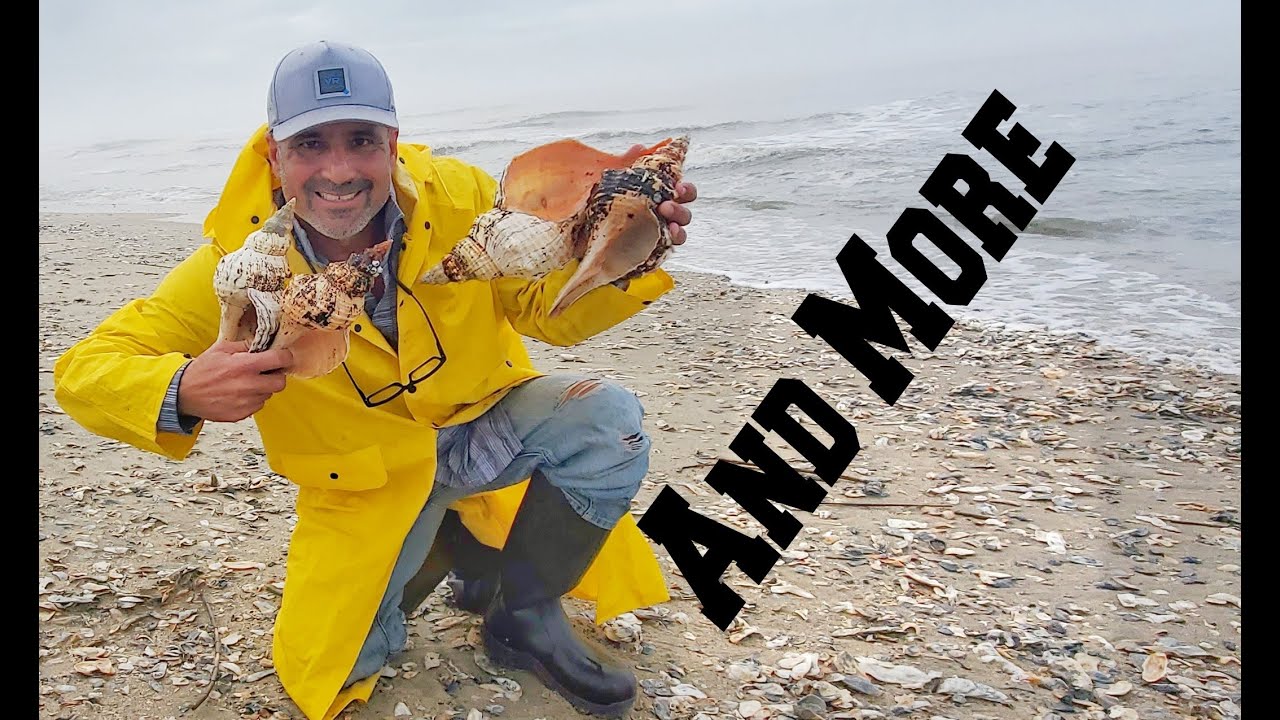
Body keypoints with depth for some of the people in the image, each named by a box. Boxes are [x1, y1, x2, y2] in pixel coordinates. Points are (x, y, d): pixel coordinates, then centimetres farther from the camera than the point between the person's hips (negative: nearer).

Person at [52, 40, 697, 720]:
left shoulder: (458, 197, -20)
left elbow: (549, 310, -12)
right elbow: (83, 370, -18)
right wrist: (182, 394, -42)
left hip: (485, 419, 1)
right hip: (366, 477, 0)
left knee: (608, 421, -25)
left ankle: (525, 618, -3)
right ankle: (458, 545, 21)